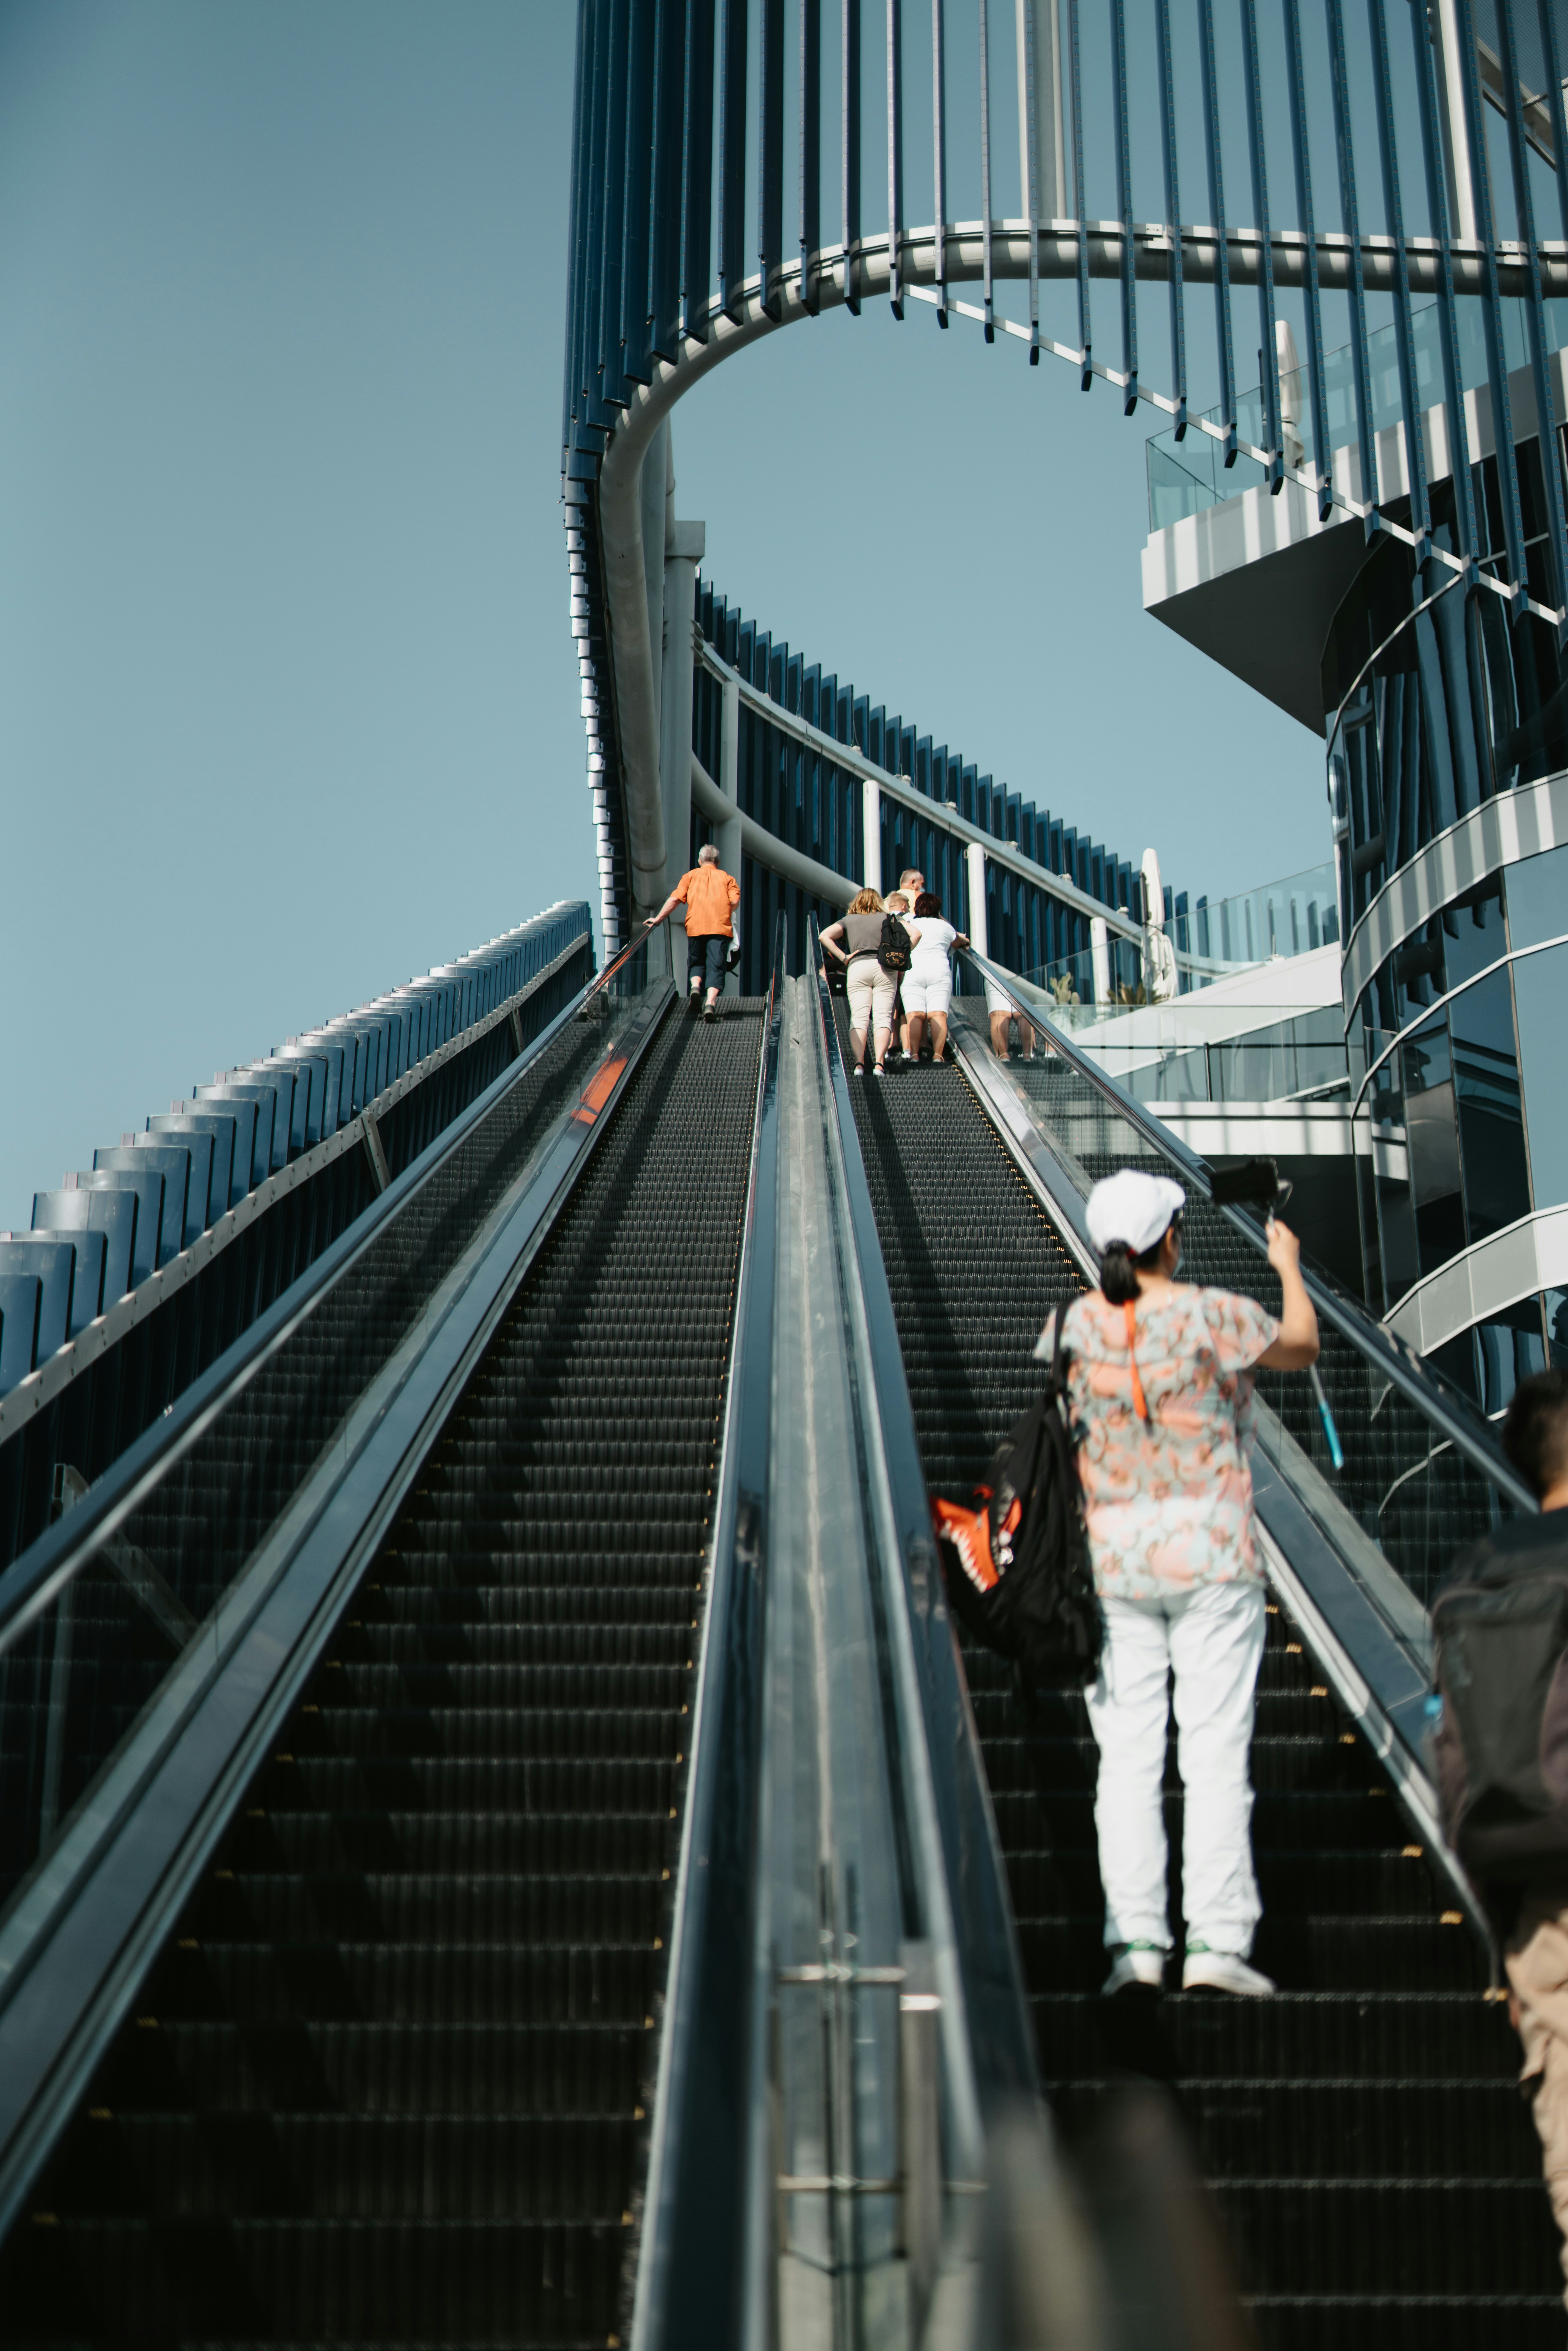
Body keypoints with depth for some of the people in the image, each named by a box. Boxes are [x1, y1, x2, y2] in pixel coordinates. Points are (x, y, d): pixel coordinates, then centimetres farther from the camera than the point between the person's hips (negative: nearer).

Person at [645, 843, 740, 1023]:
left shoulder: (691, 876, 18)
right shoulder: (727, 877, 19)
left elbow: (676, 898, 5)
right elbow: (735, 901, 3)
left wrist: (658, 919, 10)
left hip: (695, 926, 1)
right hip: (721, 927, -1)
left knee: (696, 963, 16)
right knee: (716, 967, -5)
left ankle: (695, 986, -13)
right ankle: (711, 1003, -23)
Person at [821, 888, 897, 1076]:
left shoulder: (849, 920, 18)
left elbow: (825, 936, 3)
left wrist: (843, 958, 3)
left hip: (858, 968, 0)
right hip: (884, 968, 0)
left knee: (859, 1017, -6)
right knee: (882, 1016, -7)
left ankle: (859, 1062, -24)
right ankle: (880, 1063, -24)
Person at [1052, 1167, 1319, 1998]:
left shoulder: (1074, 1324, -1)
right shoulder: (1210, 1317, -11)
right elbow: (1304, 1346, 7)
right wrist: (1290, 1268, 23)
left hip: (1112, 1558, 3)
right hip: (1211, 1555, -3)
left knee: (1127, 1756, 7)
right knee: (1215, 1750, 1)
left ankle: (1134, 1939, 6)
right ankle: (1216, 1942, 1)